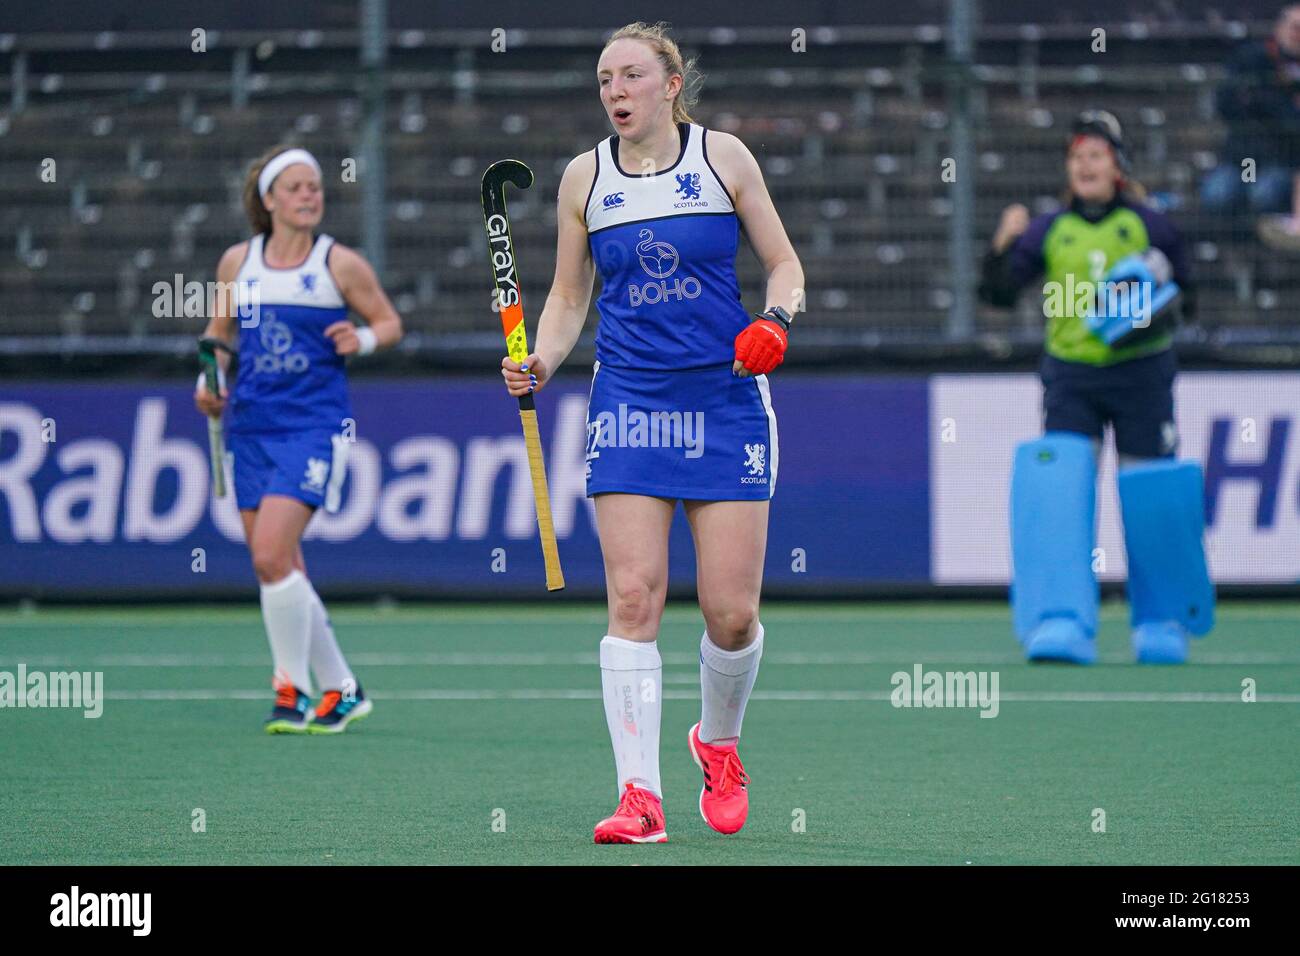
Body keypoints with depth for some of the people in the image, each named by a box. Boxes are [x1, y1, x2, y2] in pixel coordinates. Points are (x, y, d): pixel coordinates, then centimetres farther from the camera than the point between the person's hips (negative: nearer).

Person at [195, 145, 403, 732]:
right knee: (281, 570, 6)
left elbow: (389, 321, 6)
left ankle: (294, 692, -6)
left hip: (314, 425, -5)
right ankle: (340, 692, 19)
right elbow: (220, 330, 21)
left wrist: (364, 339, -15)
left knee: (272, 556, -18)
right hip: (251, 425, 5)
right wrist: (209, 383, 4)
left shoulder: (340, 264, -3)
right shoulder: (237, 262, 8)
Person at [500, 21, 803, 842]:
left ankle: (719, 741, 27)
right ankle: (640, 796, -10)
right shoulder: (584, 177, 6)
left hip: (726, 398, -1)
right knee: (634, 597, -11)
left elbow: (785, 263, 7)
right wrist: (541, 363, -3)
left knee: (732, 613, -3)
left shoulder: (723, 156, 1)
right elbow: (569, 296, 15)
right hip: (629, 402, 1)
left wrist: (776, 318, -14)